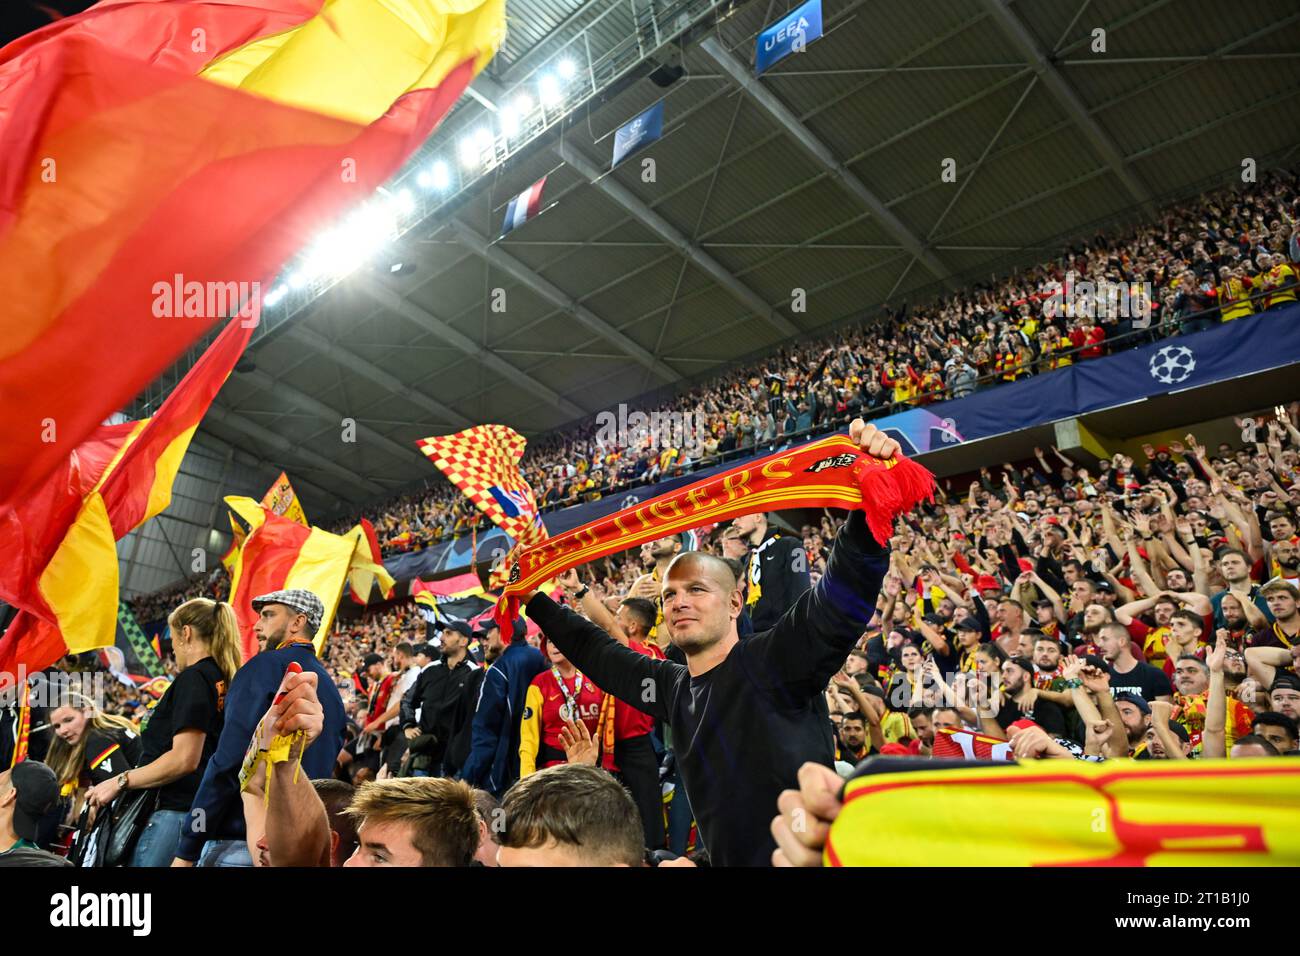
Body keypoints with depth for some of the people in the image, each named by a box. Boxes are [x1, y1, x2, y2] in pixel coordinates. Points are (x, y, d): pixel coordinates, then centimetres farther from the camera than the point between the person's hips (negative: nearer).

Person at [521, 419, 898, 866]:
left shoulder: (775, 659, -14)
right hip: (727, 859, 7)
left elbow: (848, 584, -27)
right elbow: (596, 651, 20)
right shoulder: (673, 687, 6)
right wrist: (532, 599, 21)